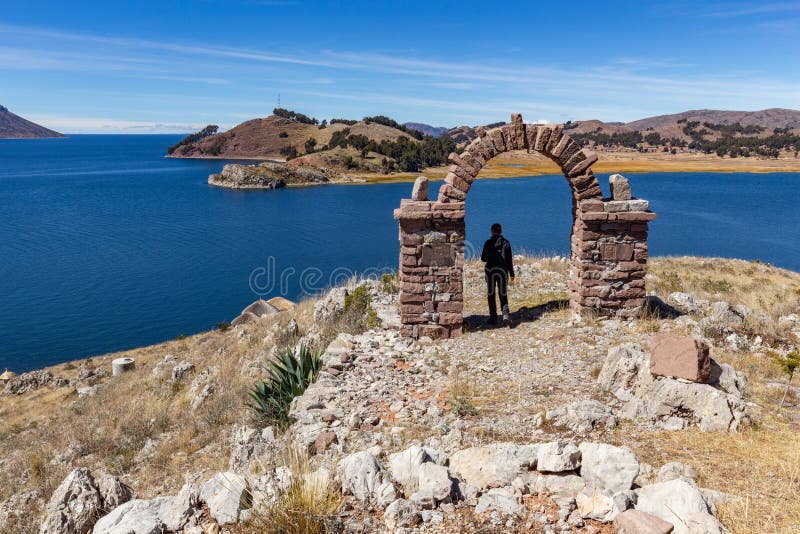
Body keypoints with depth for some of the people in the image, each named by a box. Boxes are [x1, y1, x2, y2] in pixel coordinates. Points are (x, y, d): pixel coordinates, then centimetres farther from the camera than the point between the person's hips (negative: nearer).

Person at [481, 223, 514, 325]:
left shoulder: (488, 242, -6)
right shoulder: (506, 242, 1)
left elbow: (483, 258, -4)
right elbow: (509, 259, 2)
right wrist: (511, 273, 9)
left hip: (490, 270, -2)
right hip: (503, 270, 2)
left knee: (491, 295, 10)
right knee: (503, 294, 8)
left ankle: (493, 318, 12)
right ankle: (505, 313, -16)